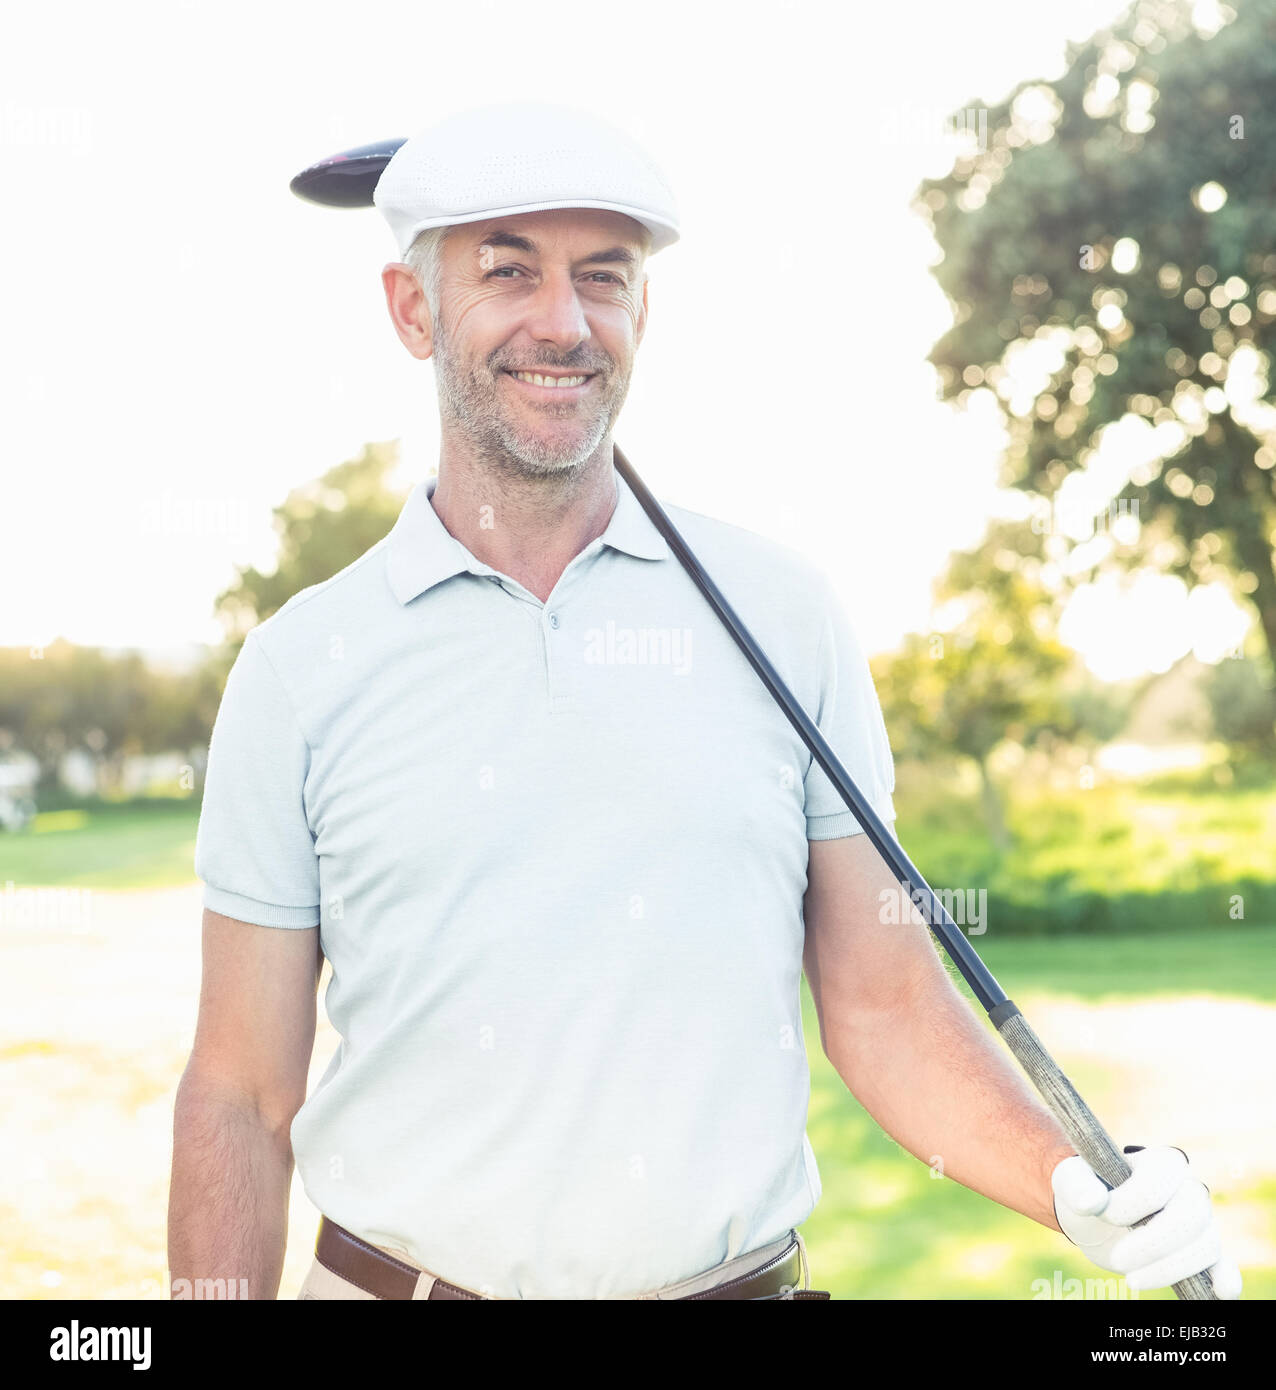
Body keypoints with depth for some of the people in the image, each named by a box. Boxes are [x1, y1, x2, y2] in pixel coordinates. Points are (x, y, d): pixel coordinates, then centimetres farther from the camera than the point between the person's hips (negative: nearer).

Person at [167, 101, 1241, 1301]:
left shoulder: (785, 614, -1)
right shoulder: (302, 665, -3)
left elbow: (882, 1008, 0)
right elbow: (241, 1096, -1)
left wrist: (1078, 1192, -13)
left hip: (742, 1274, 1)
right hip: (391, 1271, -1)